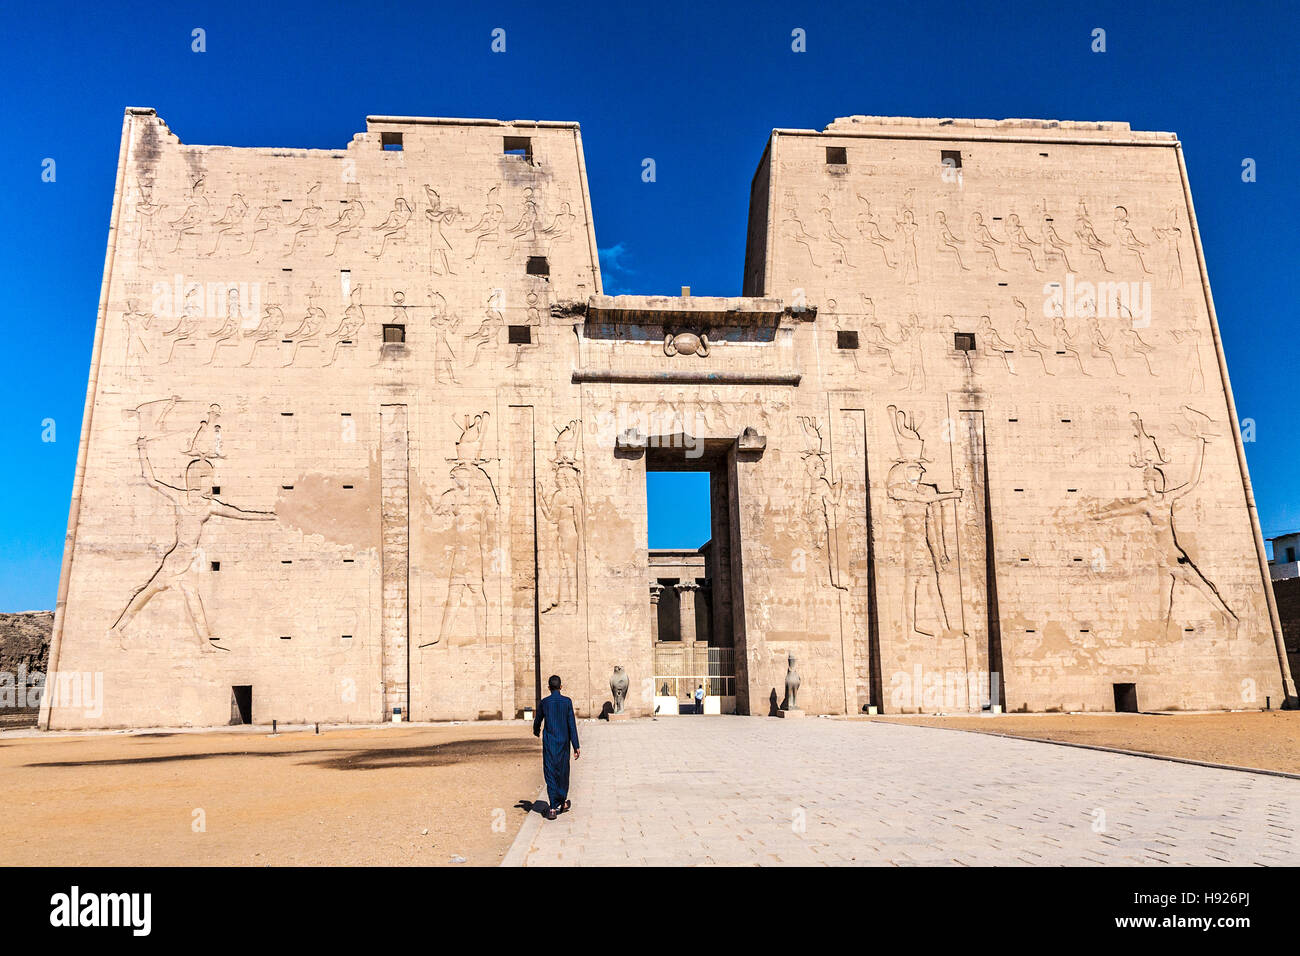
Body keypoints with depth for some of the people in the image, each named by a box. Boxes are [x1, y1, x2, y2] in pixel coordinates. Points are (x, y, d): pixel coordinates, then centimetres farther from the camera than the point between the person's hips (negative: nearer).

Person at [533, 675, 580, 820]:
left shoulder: (544, 703, -3)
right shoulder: (567, 702, -5)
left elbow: (537, 721, 13)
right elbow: (572, 725, -6)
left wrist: (536, 732, 36)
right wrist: (576, 746, -4)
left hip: (549, 743, -1)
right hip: (563, 742, 1)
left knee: (550, 774, 0)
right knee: (563, 772, 16)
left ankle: (553, 808, -9)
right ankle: (563, 802, 31)